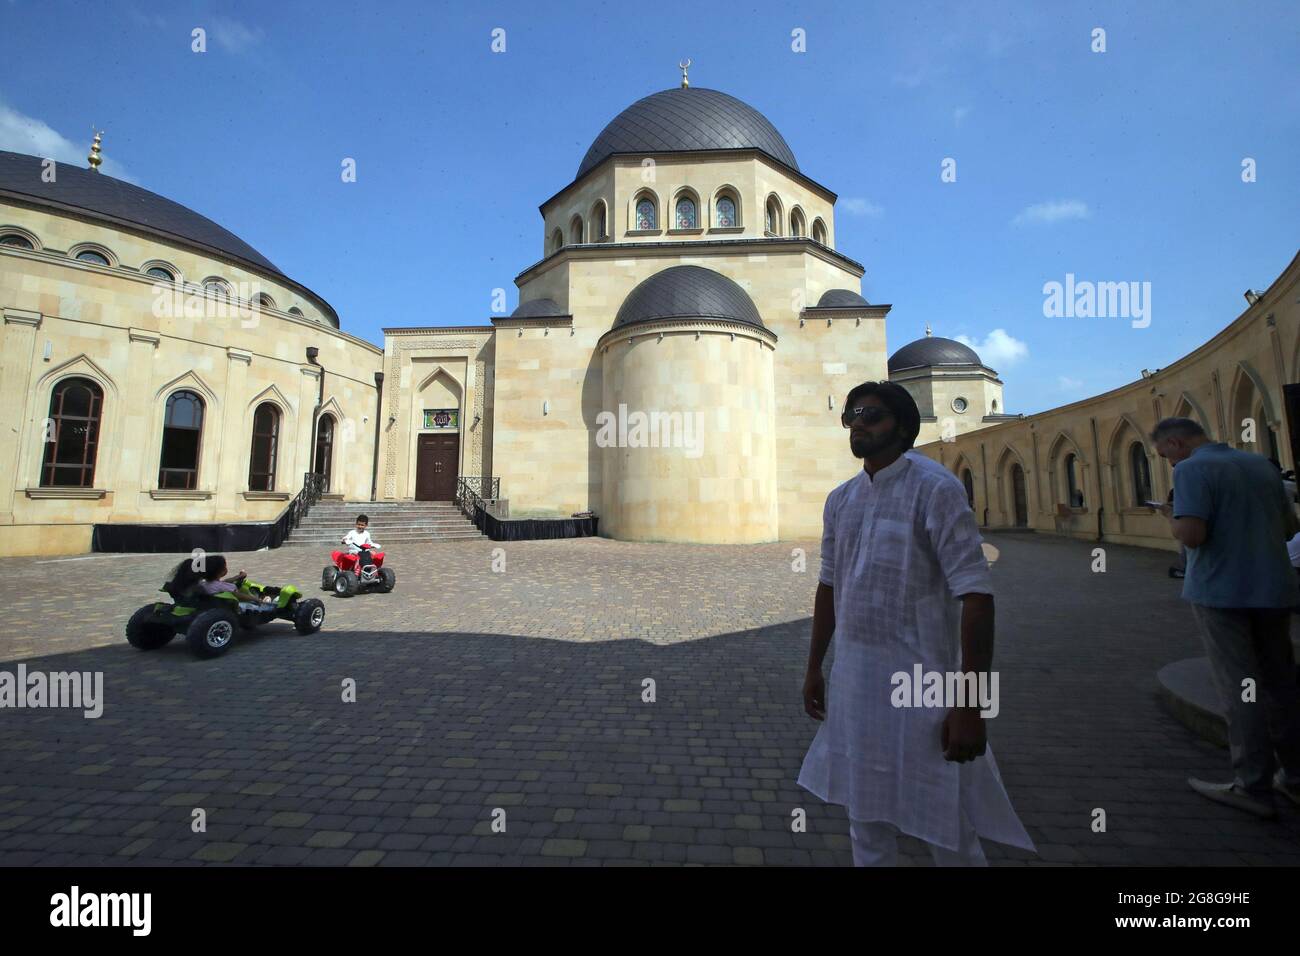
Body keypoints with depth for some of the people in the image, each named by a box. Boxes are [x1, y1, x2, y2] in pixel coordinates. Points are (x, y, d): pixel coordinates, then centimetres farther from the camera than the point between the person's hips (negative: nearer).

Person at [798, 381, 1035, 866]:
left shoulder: (934, 487, -12)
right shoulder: (840, 499, 6)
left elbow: (975, 595, -17)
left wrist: (970, 704, -20)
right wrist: (813, 668, 12)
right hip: (852, 677, 6)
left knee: (947, 830, 12)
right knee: (866, 818, 21)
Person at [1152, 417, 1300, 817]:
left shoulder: (1192, 470, -13)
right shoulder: (1261, 464, 10)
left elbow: (1192, 534, -22)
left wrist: (1171, 516, -3)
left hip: (1220, 592, -7)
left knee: (1239, 690, 0)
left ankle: (1254, 787, 8)